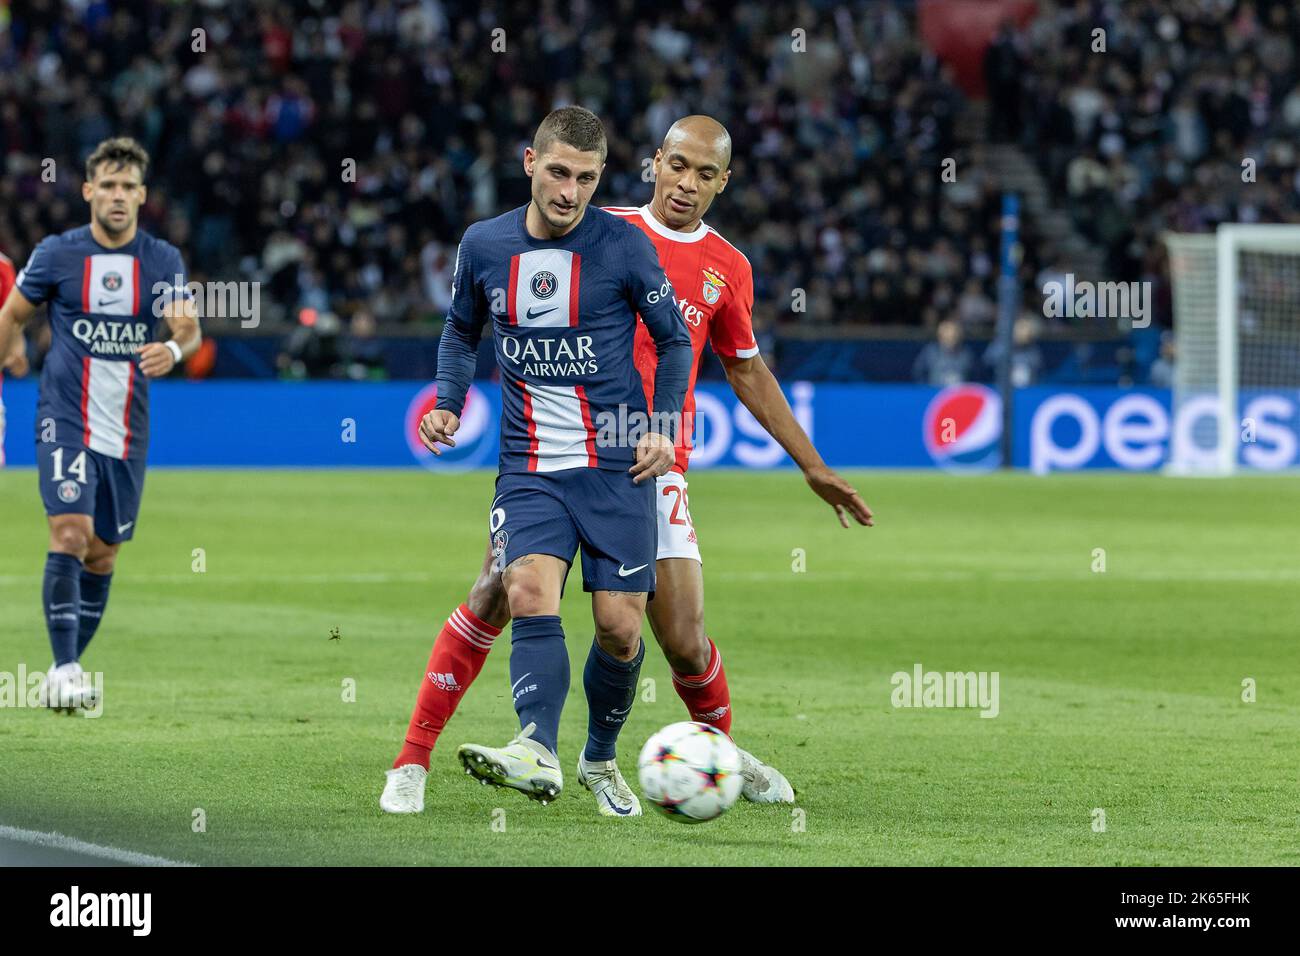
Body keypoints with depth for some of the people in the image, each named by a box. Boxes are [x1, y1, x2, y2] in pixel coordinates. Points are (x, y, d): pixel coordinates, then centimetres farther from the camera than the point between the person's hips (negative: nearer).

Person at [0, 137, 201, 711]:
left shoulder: (164, 261, 3)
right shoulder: (56, 254, -2)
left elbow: (189, 328, -9)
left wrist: (174, 348, -32)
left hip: (127, 428, 3)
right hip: (65, 419, -3)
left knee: (102, 555, 8)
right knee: (71, 532, -20)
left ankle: (68, 675, 21)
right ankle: (63, 669, -22)